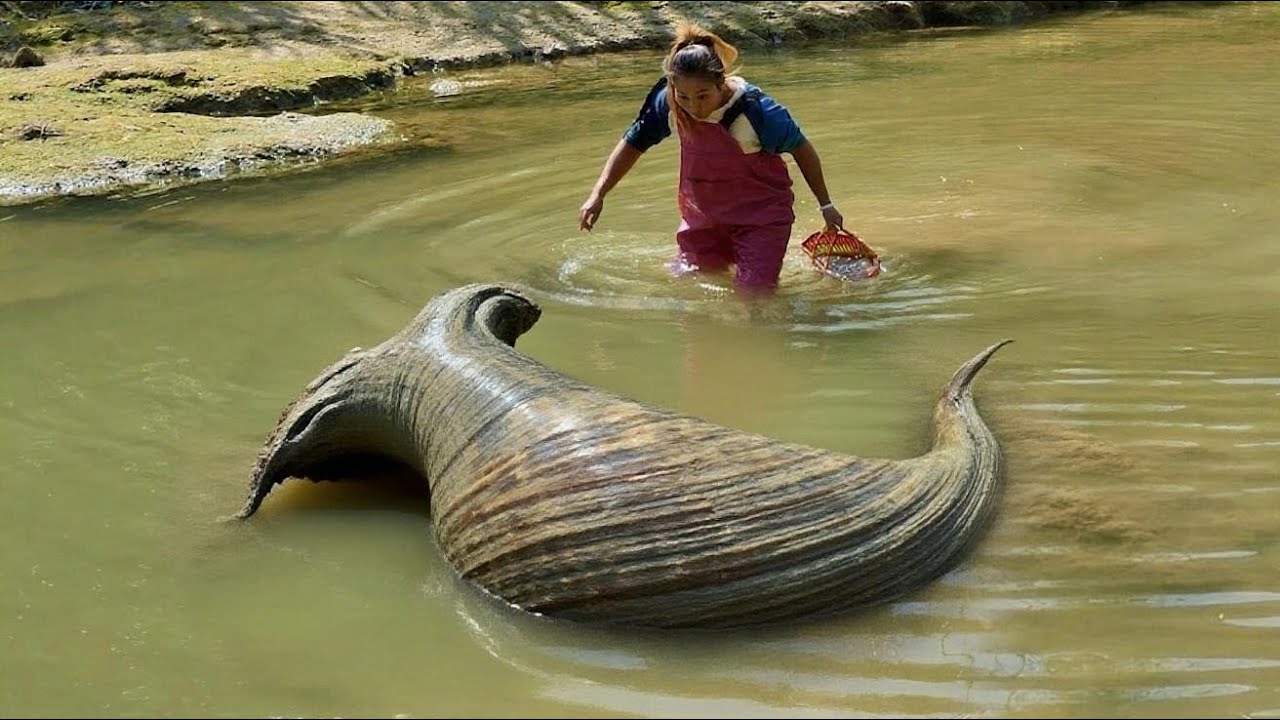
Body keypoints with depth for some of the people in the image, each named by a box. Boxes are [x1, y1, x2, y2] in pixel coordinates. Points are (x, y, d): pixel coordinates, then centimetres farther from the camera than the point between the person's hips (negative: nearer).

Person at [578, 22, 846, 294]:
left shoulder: (756, 110, -29)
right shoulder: (666, 103, -19)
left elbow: (801, 148, -12)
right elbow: (633, 143, -1)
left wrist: (826, 205, -2)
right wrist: (598, 195, -9)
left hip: (761, 214, -4)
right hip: (701, 213, 4)